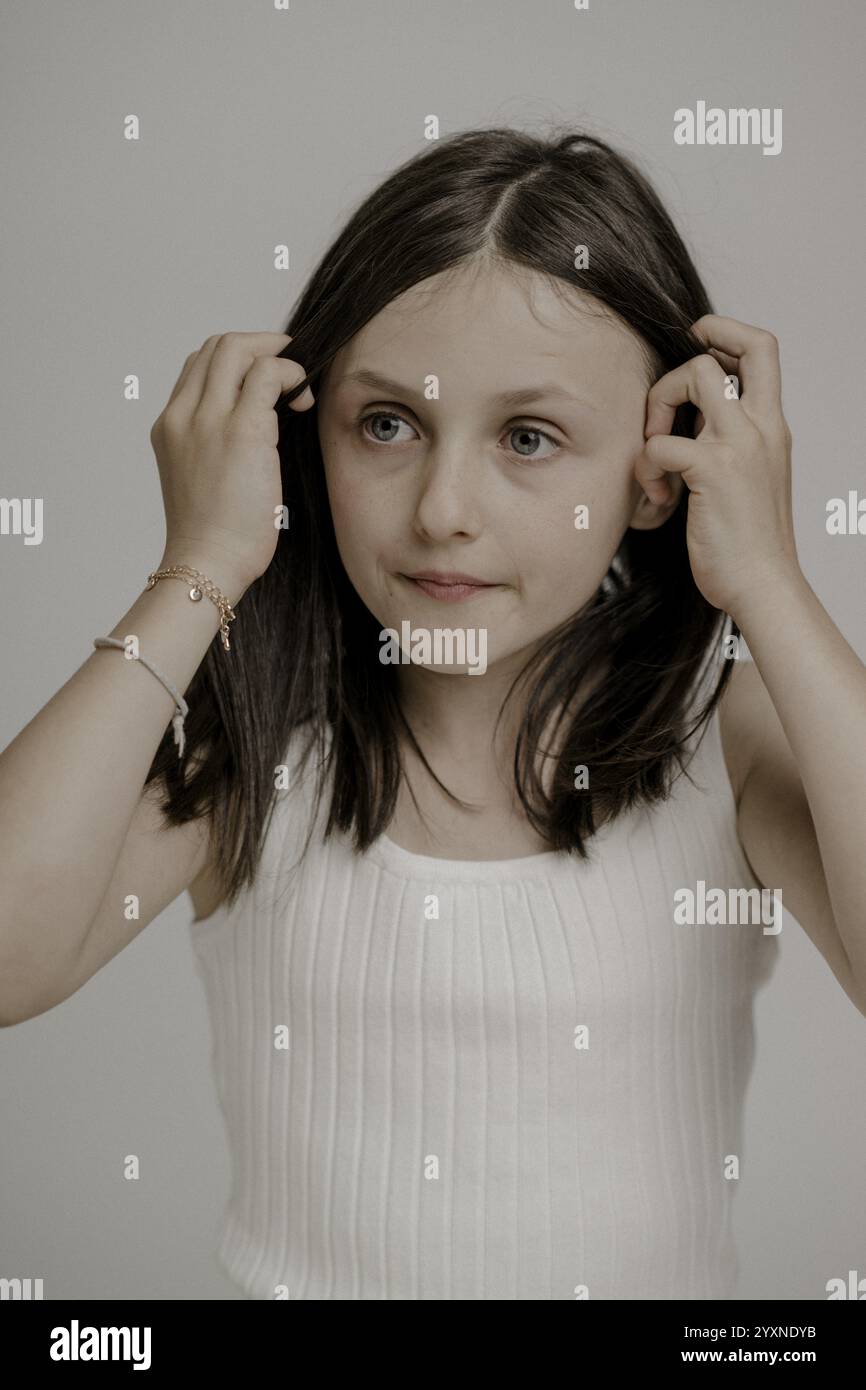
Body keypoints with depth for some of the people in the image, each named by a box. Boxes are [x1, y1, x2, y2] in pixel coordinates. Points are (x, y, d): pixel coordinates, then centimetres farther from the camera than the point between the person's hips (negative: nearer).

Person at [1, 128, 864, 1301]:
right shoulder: (247, 734, -6)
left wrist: (766, 583, -18)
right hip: (294, 1274, 0)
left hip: (661, 1277, 0)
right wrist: (199, 574, -17)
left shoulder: (735, 735, -6)